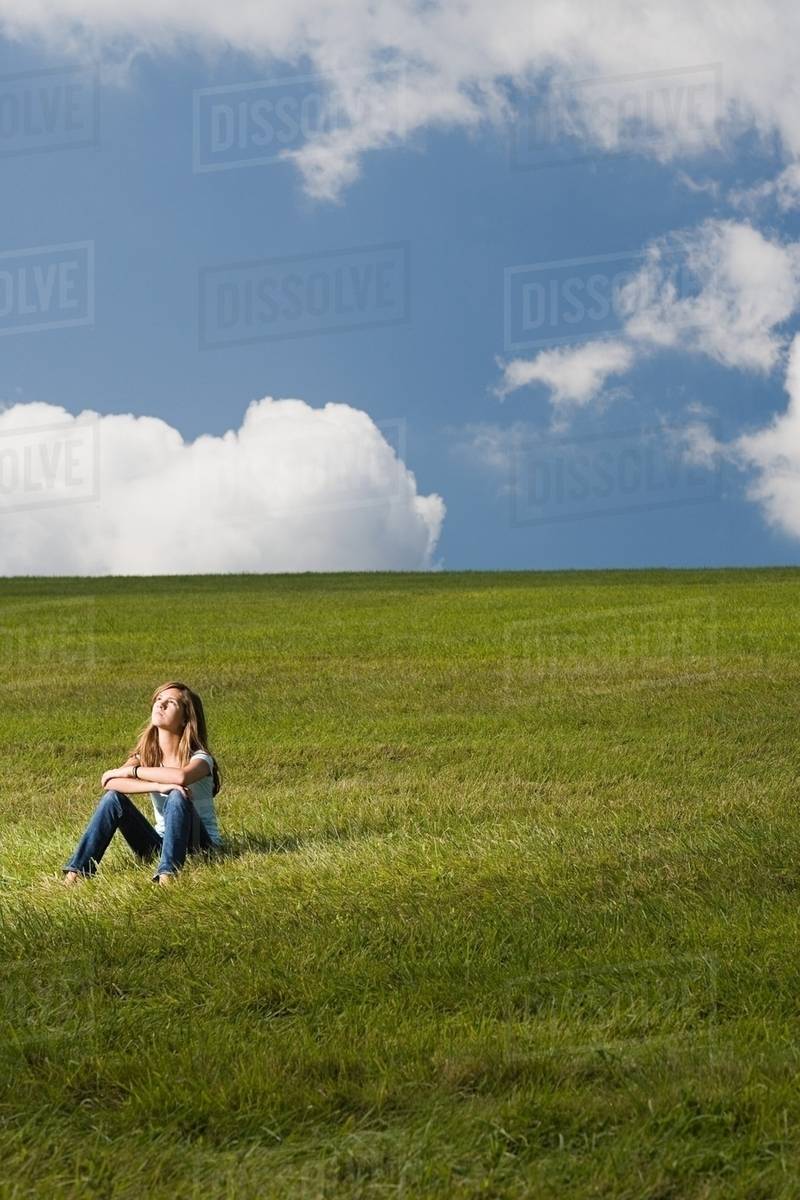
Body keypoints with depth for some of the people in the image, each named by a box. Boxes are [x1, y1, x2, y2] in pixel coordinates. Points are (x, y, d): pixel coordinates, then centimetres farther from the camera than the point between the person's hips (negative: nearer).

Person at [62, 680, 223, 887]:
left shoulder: (198, 757, -12)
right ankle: (76, 873, -19)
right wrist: (158, 785, -32)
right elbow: (109, 782, -19)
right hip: (161, 843, 4)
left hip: (201, 846, -4)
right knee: (113, 797, -15)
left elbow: (181, 776, -38)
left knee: (177, 796, -32)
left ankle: (167, 875, -43)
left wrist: (131, 771, -25)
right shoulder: (146, 754, 1)